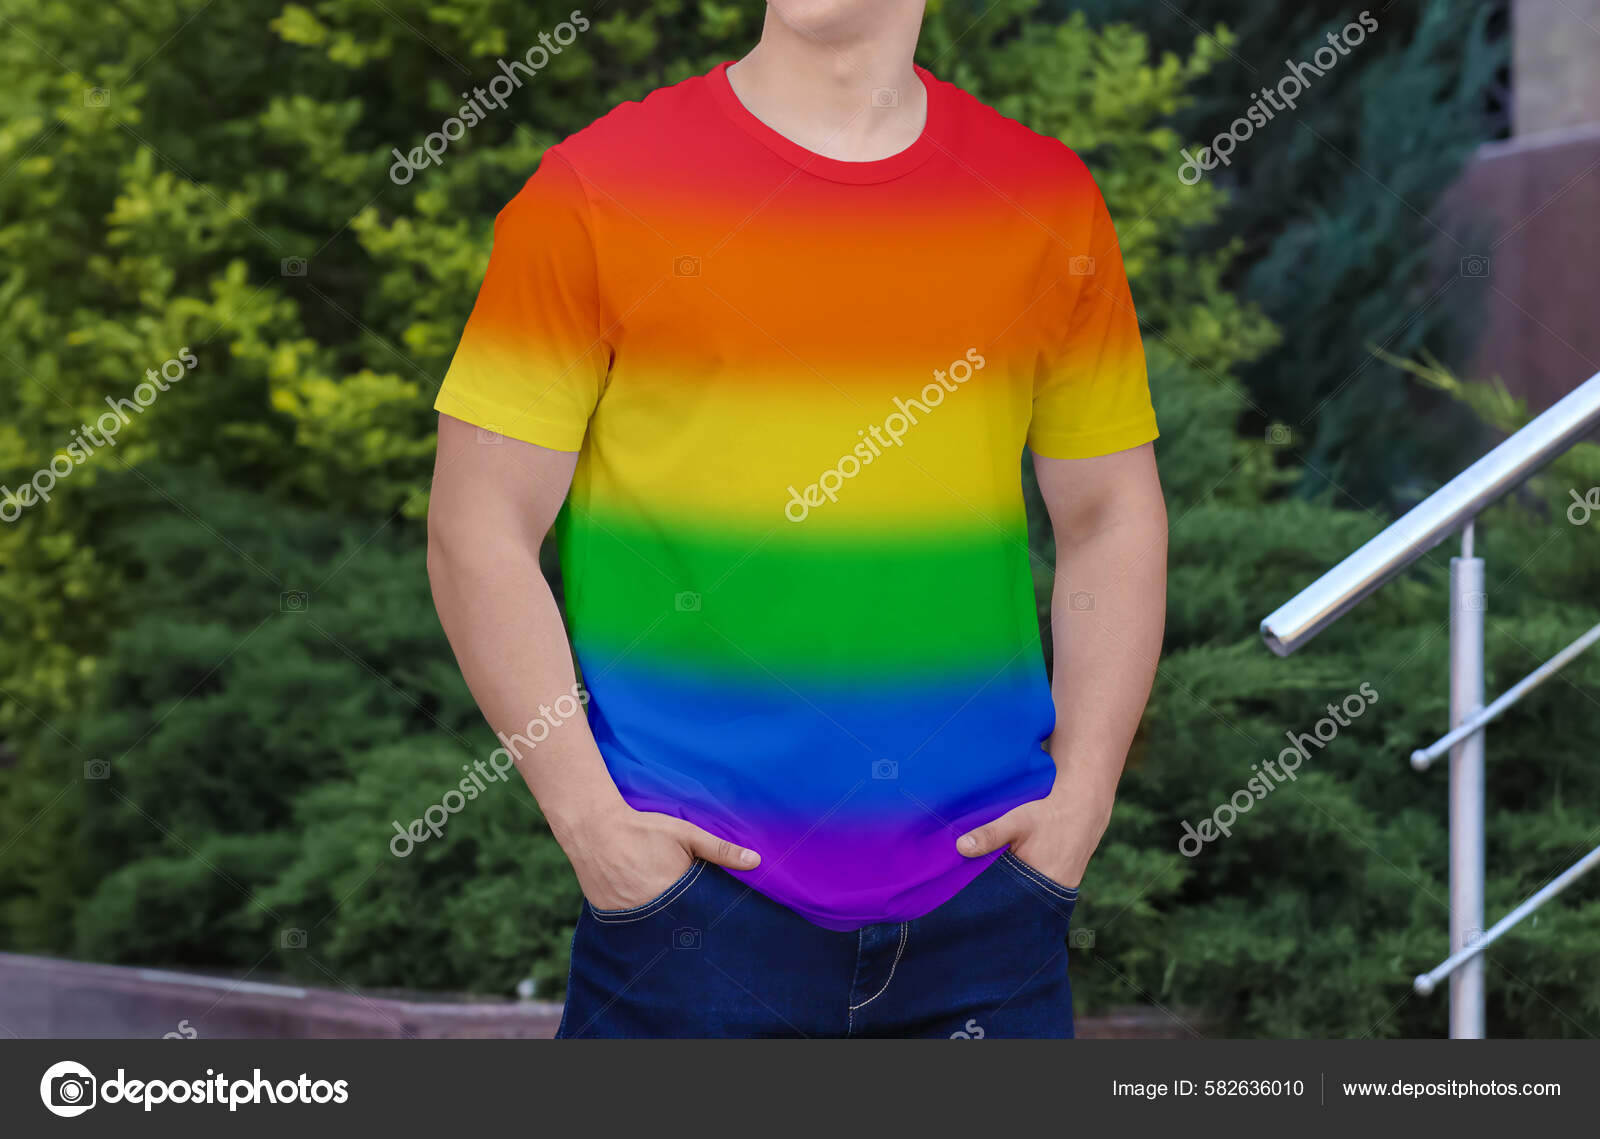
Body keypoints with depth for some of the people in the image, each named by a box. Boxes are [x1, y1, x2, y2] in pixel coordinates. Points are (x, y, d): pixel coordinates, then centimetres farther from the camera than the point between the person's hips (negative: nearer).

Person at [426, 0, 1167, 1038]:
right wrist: (589, 816, -9)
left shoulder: (1049, 203, 7)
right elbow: (481, 531, -2)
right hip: (694, 894, -2)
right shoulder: (597, 195, -2)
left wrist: (1081, 796, 3)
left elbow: (1112, 520, 14)